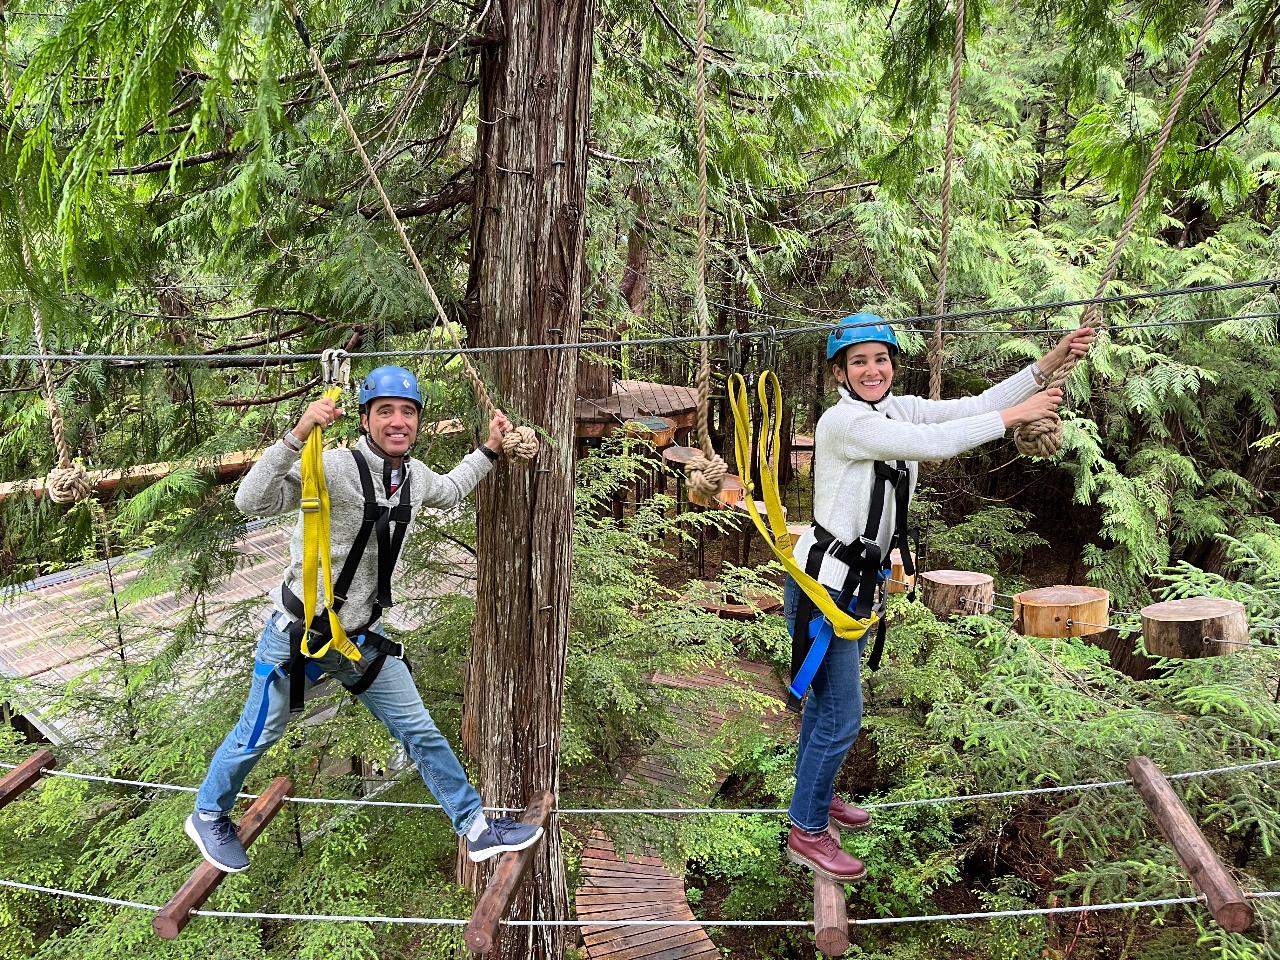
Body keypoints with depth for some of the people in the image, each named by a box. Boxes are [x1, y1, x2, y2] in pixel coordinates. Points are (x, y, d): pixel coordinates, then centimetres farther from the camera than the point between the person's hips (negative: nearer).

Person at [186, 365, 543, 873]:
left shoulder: (415, 475, -1)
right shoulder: (334, 467, -24)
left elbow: (449, 492, 24)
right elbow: (252, 502, -36)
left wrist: (490, 448, 18)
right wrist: (297, 435, -46)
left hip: (360, 637, 6)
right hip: (297, 631, -5)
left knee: (419, 729, 10)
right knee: (259, 733, 14)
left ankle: (475, 829, 22)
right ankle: (208, 815, 43)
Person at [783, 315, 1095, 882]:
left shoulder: (900, 410, 4)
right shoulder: (841, 421, -21)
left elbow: (974, 406, -4)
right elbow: (934, 444, -28)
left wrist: (1052, 361, -11)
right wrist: (1017, 414, -21)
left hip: (859, 581, 8)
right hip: (823, 584, -8)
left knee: (827, 699, 23)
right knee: (841, 715, -2)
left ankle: (813, 796, 43)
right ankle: (806, 832, 15)